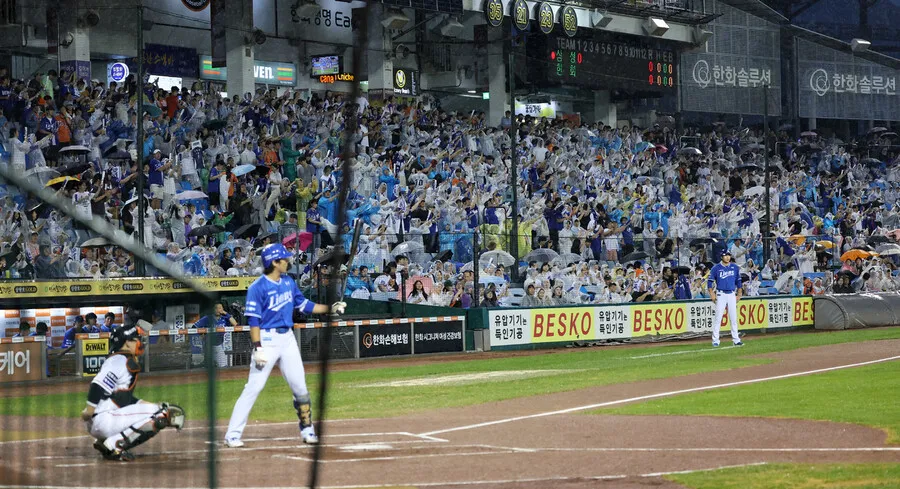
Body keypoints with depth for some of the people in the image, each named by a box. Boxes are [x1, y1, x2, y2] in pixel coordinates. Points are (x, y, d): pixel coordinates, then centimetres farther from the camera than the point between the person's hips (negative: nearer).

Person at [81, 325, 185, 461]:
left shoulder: (129, 363, 23)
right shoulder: (119, 360, -9)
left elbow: (126, 398, 24)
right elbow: (98, 386, -21)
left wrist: (157, 407, 17)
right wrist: (89, 411, -26)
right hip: (102, 419, -10)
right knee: (158, 416, -15)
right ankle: (113, 445, -16)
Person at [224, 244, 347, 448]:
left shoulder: (289, 282, 9)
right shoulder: (258, 287, -12)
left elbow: (304, 305, 18)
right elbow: (253, 319, -15)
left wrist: (330, 308, 11)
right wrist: (258, 347, -21)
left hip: (288, 338, 7)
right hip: (267, 339, -7)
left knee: (300, 387, 9)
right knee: (253, 387, -8)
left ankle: (307, 430, 22)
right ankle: (233, 434, -5)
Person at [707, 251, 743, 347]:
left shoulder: (735, 268, 8)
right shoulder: (716, 268, -2)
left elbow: (738, 281, 14)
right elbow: (710, 282, -1)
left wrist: (739, 294, 9)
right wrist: (712, 294, -10)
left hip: (732, 295, 3)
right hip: (721, 295, -3)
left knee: (733, 318, 4)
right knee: (718, 318, -6)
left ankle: (736, 340, 8)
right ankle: (715, 340, -2)